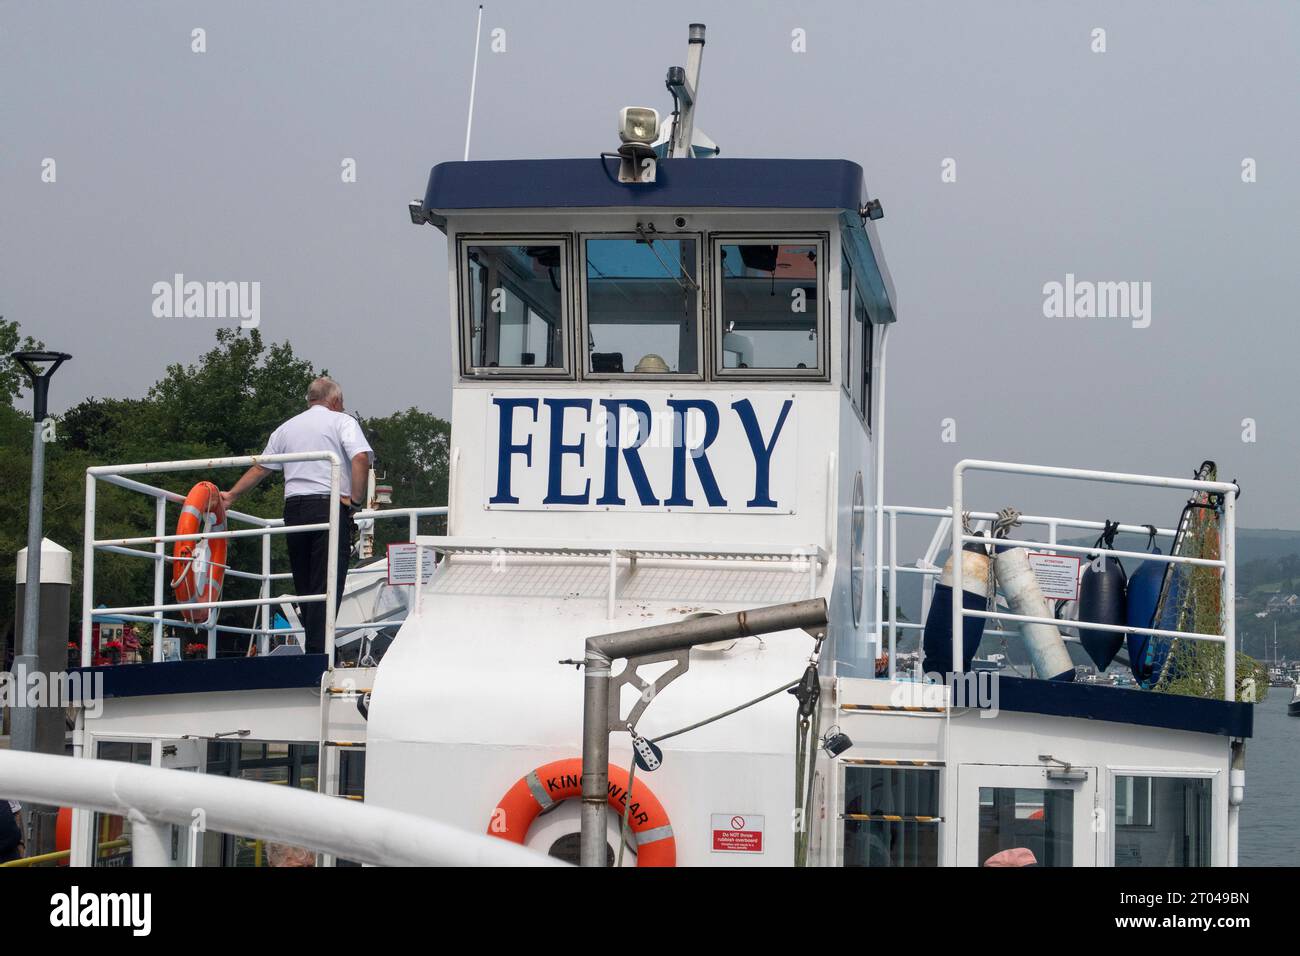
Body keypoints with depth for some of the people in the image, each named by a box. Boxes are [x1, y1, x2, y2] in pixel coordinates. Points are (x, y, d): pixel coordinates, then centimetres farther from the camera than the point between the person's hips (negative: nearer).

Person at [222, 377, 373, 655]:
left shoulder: (286, 428, 20)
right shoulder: (342, 421, 5)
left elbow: (260, 468, 25)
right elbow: (361, 458, -13)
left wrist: (230, 496, 37)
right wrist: (355, 500, -8)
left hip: (293, 509, 5)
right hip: (330, 506, -5)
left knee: (304, 586, 13)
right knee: (326, 589, -9)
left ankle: (314, 650, 15)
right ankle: (318, 655, -17)